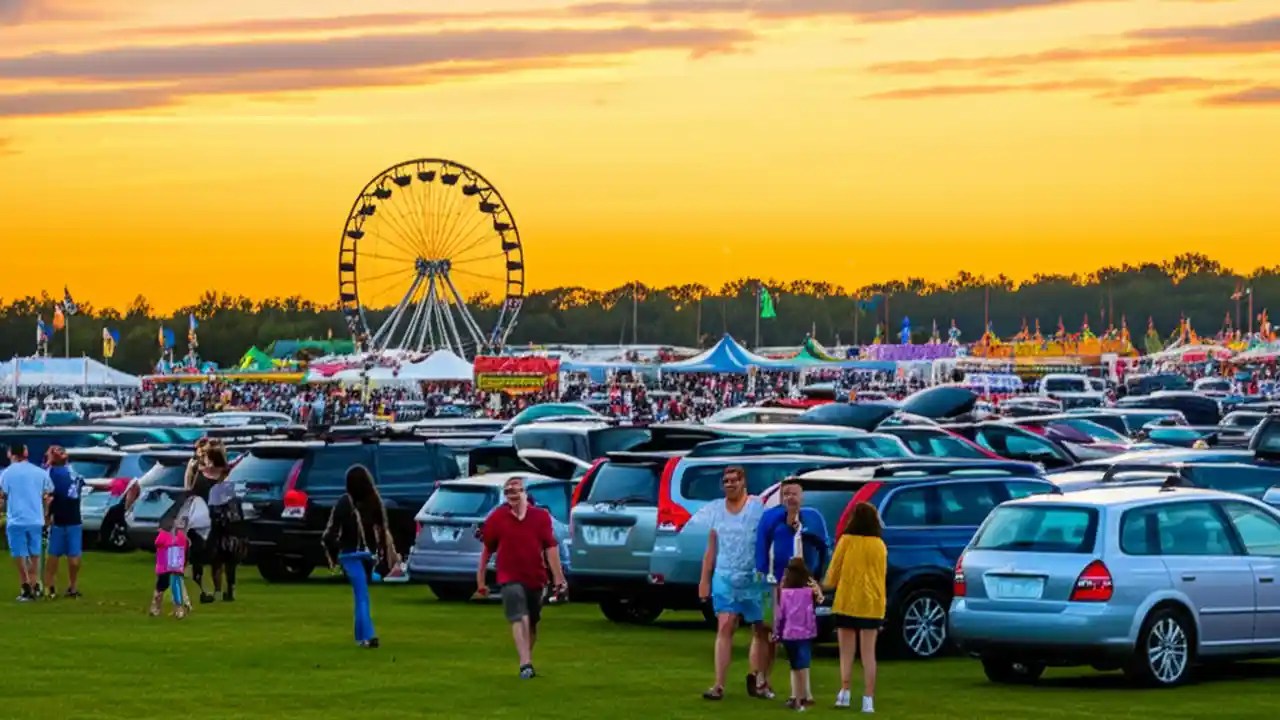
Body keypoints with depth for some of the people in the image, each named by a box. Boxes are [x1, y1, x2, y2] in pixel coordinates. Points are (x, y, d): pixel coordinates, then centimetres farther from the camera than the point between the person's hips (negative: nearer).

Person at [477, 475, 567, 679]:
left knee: (532, 623, 13)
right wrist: (481, 580, 7)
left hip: (536, 578, 2)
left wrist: (558, 578, -7)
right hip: (510, 578, -2)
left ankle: (528, 660, 32)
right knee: (520, 620, -18)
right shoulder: (497, 518, -2)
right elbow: (487, 550, 5)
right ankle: (525, 665, -25)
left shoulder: (541, 516, -1)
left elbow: (550, 547, -3)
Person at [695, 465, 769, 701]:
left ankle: (758, 679, 19)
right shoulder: (716, 510, 8)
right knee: (725, 627, -8)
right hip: (725, 578, 2)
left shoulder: (757, 509, -4)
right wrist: (705, 579, 9)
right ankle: (719, 685, -12)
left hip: (754, 578, -2)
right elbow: (711, 548, 12)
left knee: (761, 630, 5)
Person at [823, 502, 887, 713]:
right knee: (868, 653, 5)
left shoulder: (847, 541, -8)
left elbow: (834, 571, -2)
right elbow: (881, 575, 11)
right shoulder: (880, 545, 1)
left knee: (847, 652, 9)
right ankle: (868, 700, 0)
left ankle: (845, 692, 1)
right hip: (871, 605, 2)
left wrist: (830, 583, 19)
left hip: (847, 602, -2)